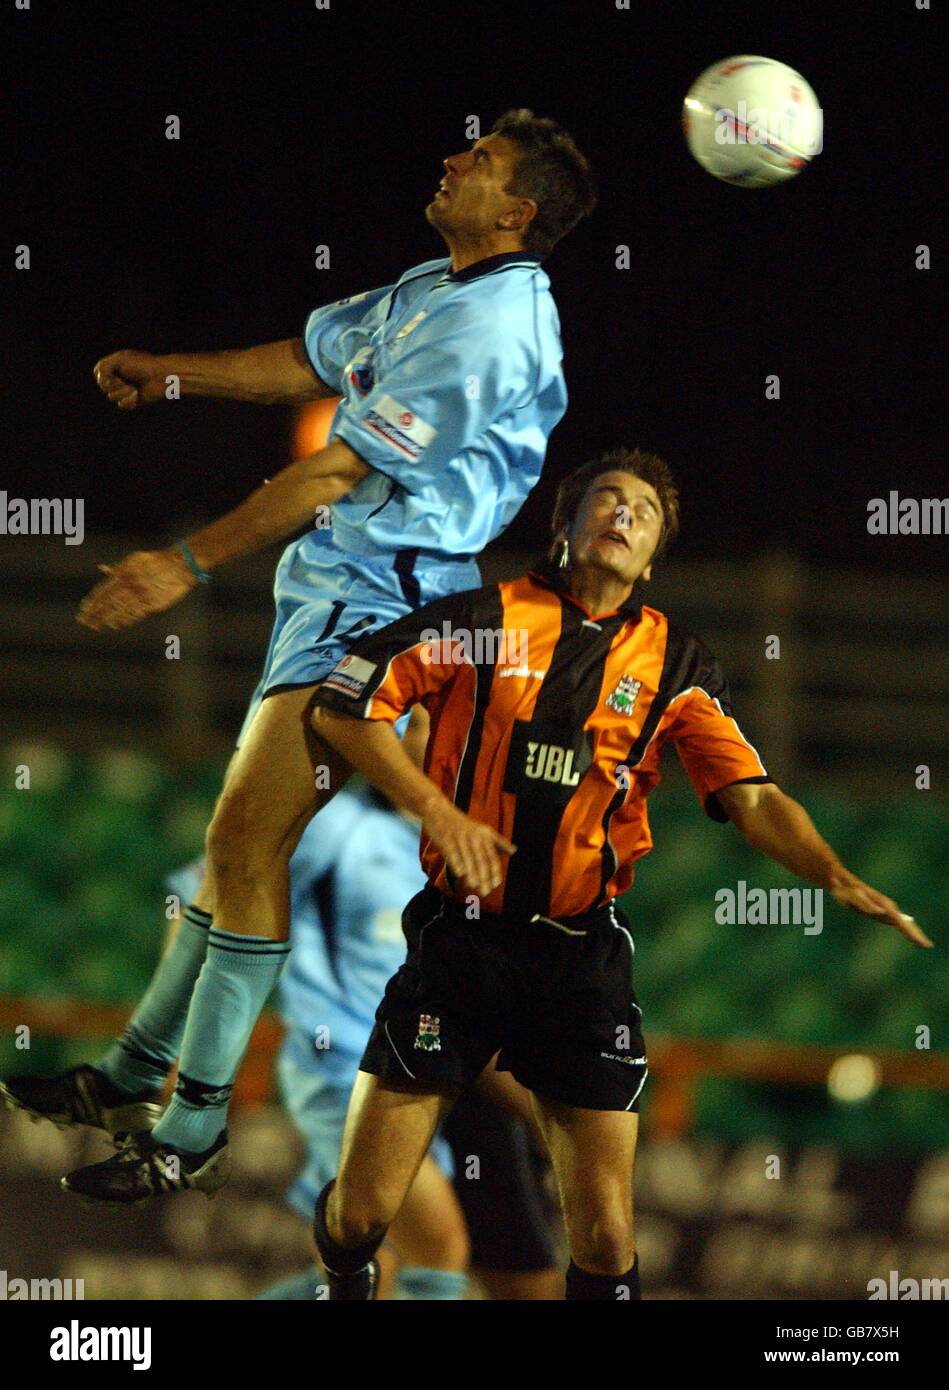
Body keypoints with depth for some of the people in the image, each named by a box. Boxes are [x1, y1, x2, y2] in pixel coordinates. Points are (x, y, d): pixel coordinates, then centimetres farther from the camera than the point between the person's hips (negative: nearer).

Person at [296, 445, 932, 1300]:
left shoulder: (677, 667, 7)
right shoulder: (482, 619, 2)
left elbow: (751, 796, -1)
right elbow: (342, 707, 3)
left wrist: (835, 876, -18)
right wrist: (438, 811, -7)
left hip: (582, 952, 1)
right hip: (459, 933, -1)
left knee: (606, 1239, -7)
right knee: (363, 1213, -1)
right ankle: (347, 1285, 32)